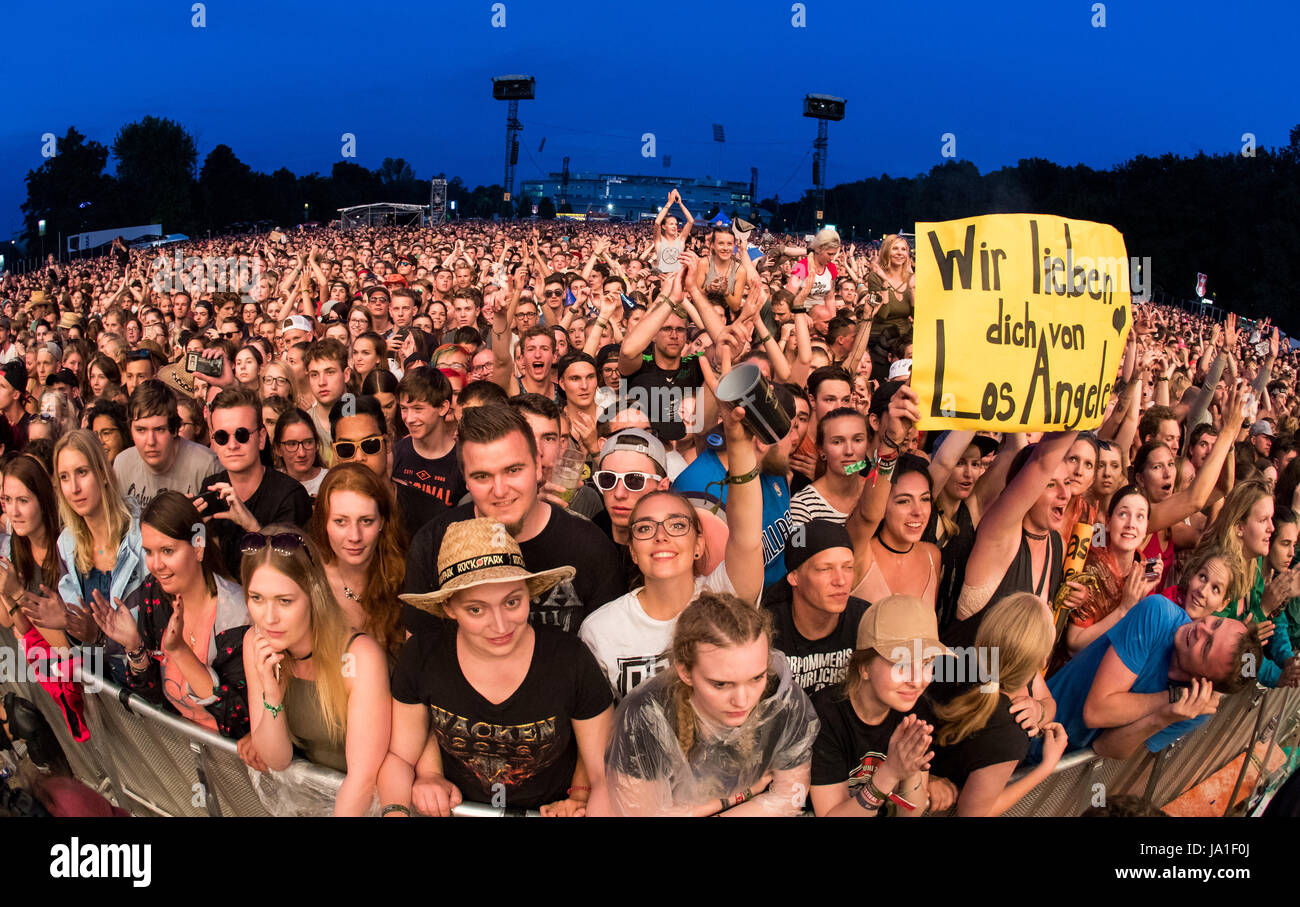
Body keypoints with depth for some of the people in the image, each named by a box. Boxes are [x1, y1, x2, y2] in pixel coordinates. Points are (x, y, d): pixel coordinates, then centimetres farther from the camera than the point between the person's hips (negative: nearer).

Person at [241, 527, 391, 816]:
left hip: (367, 799, -4)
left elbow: (363, 779, -21)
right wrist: (271, 694, -21)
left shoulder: (360, 657, -25)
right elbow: (276, 761, -5)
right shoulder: (255, 643, -9)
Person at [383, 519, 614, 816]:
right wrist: (395, 808, -14)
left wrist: (577, 802, -22)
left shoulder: (570, 660, -14)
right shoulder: (422, 655, -9)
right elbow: (399, 757, 3)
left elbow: (604, 775, -5)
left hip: (547, 809, -2)